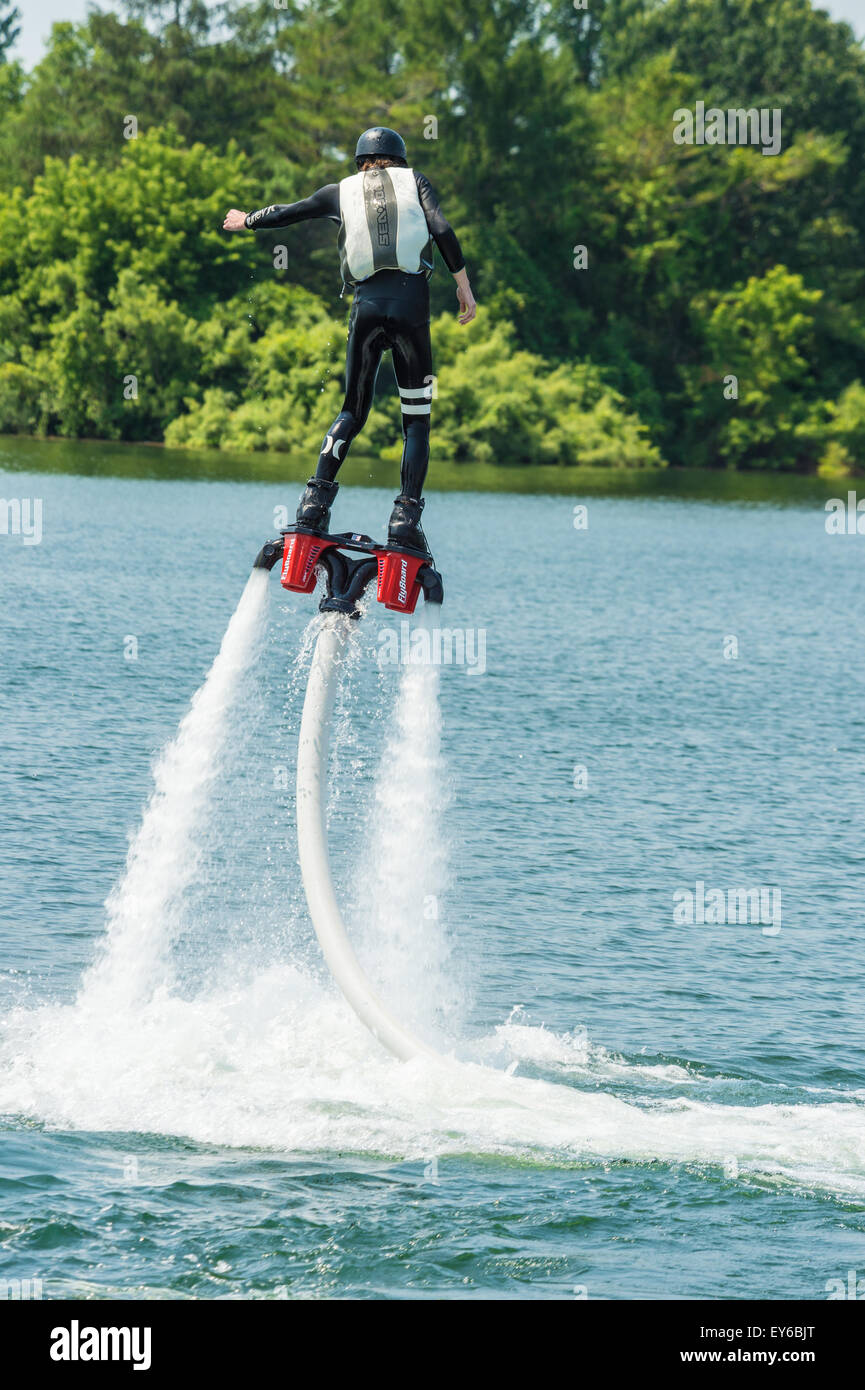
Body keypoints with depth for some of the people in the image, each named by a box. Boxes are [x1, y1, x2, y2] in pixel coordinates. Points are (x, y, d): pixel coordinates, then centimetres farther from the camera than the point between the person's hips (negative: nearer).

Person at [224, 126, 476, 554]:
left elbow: (287, 212, 31)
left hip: (367, 302, 2)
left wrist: (247, 221, 49)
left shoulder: (343, 190, 18)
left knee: (353, 410, 14)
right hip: (412, 300, -2)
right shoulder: (413, 180, 14)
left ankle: (317, 499, -2)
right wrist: (464, 285, 1)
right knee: (416, 417, 3)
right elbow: (442, 230, -2)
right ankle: (405, 517, -9)